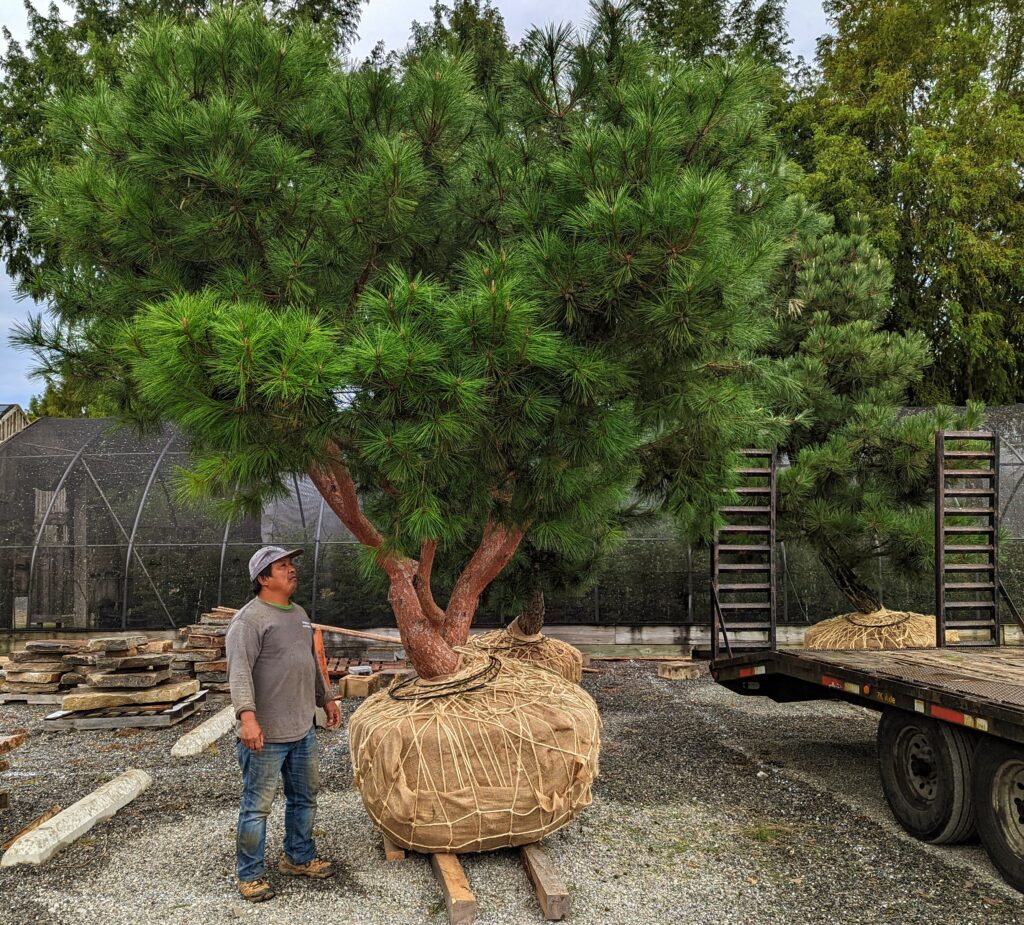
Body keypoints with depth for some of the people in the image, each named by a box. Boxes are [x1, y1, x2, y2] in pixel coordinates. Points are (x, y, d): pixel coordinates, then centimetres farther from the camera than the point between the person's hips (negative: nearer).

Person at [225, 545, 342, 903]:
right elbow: (239, 671, -25)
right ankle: (249, 875, 18)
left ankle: (299, 858, 37)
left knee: (305, 798, 20)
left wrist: (325, 698, 26)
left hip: (303, 729, 9)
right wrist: (247, 716, -36)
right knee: (257, 807, 4)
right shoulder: (249, 619, -15)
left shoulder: (299, 614, 13)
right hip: (265, 734, -9)